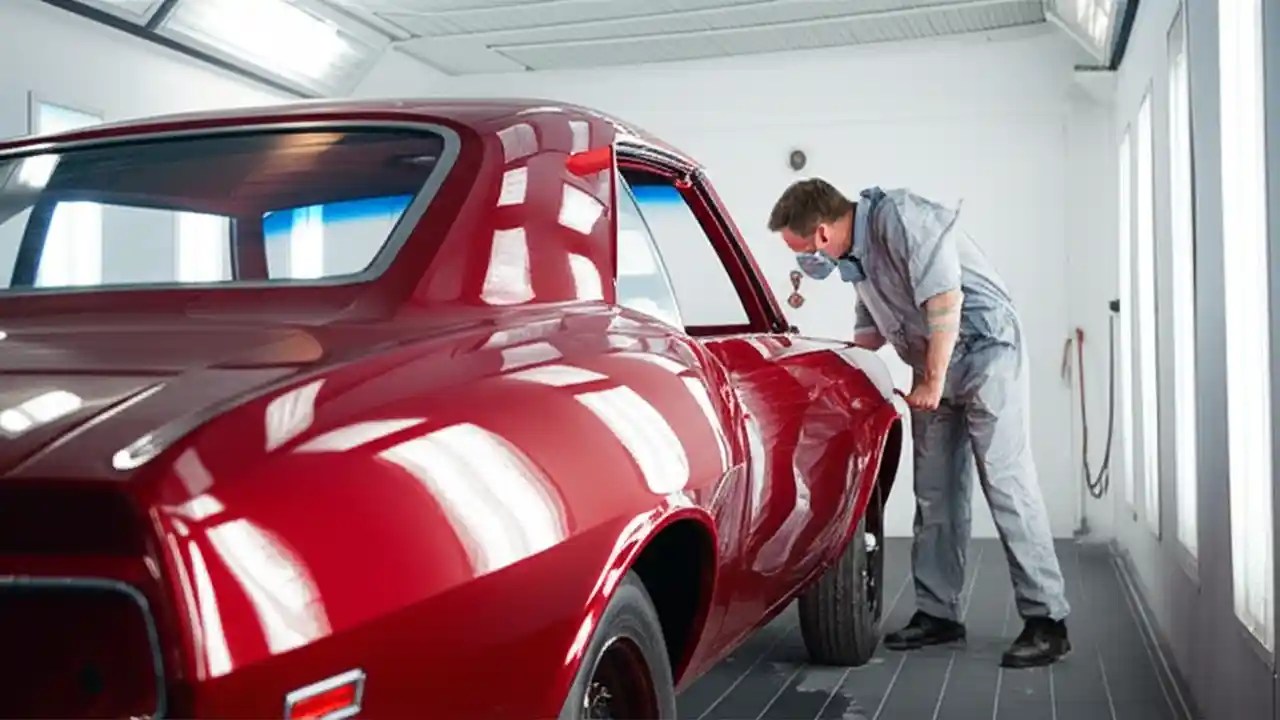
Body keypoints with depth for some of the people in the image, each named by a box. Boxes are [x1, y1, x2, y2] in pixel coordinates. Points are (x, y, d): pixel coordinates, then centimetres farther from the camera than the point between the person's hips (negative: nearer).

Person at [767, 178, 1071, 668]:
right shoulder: (856, 256, 10)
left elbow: (945, 299, -23)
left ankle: (1047, 621, -7)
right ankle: (938, 613, 14)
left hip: (985, 352, -9)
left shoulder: (898, 217, -17)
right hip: (931, 371, 9)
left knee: (1007, 485, -11)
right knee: (934, 495, 6)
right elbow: (869, 335, 22)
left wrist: (934, 381, -19)